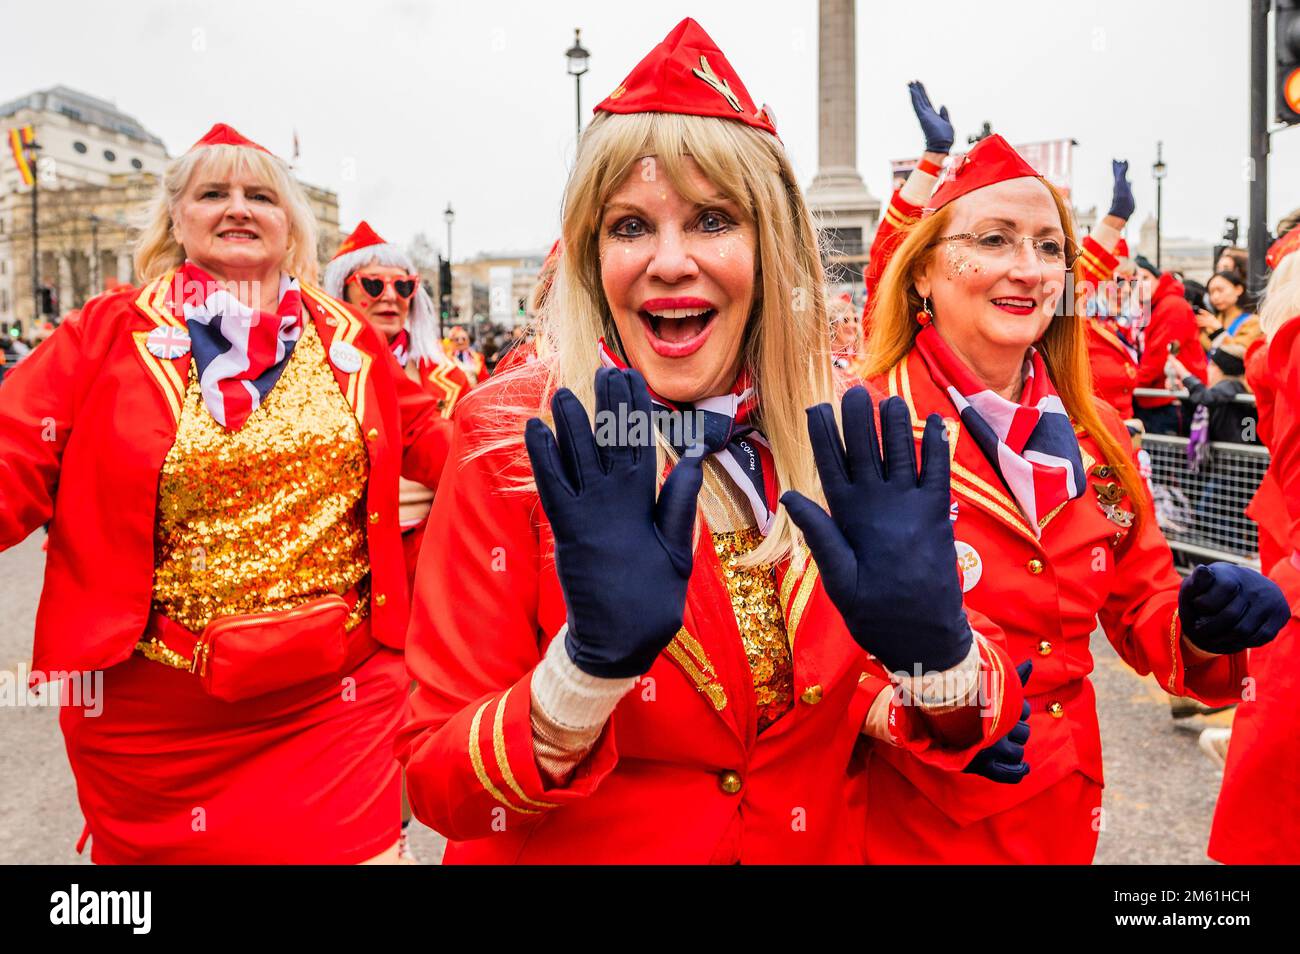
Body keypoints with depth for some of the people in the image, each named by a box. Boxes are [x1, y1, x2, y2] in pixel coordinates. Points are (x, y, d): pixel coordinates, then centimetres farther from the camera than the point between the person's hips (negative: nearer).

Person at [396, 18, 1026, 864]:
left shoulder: (845, 439, -12)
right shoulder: (519, 443, -19)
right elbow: (437, 785, -19)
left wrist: (936, 650, -29)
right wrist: (589, 664, -36)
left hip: (818, 844, 3)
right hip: (576, 850, -2)